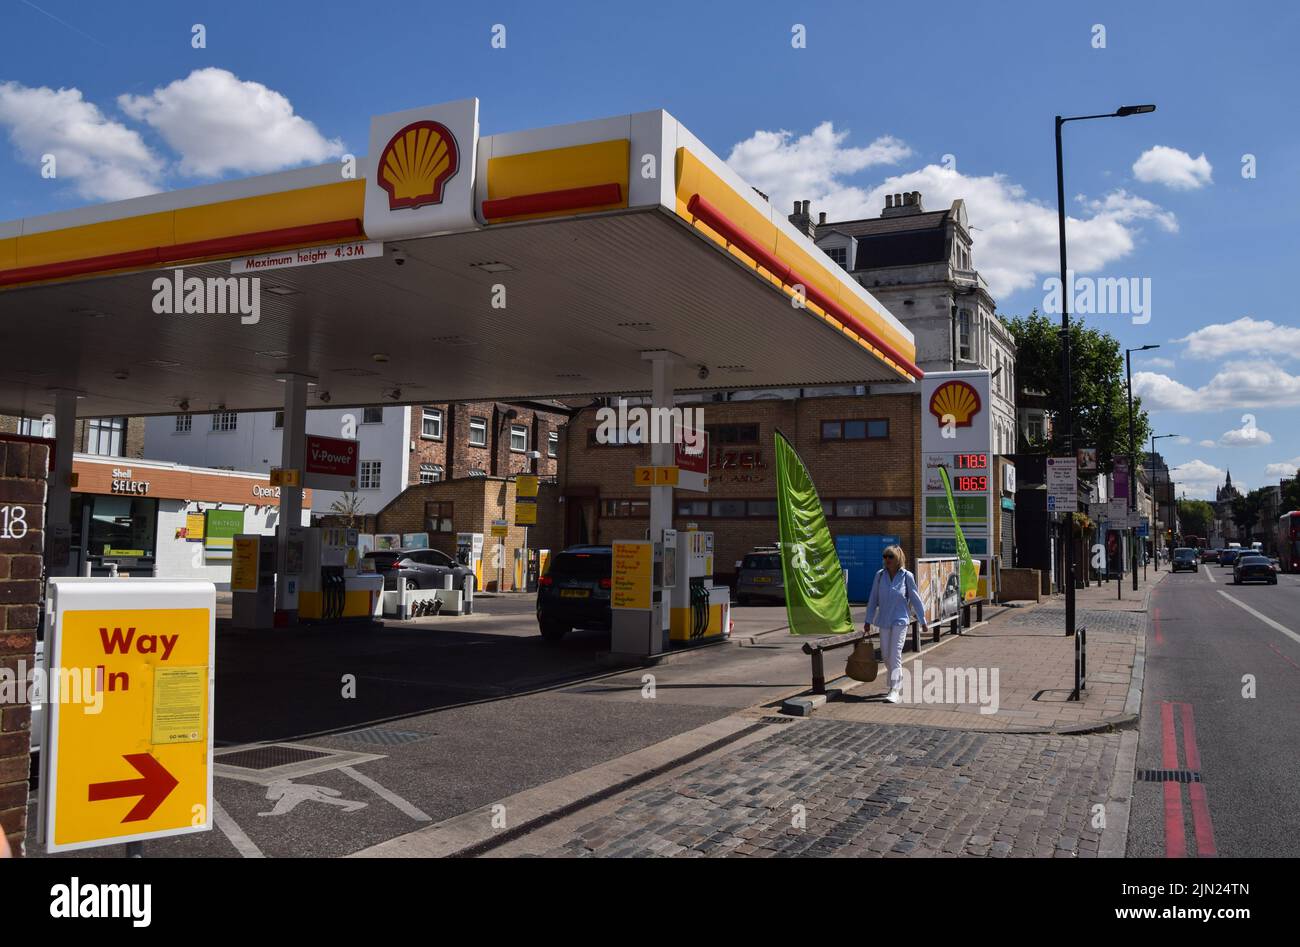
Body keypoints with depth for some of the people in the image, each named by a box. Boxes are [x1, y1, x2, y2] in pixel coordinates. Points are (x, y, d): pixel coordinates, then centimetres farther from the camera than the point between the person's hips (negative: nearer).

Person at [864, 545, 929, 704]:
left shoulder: (907, 576, -6)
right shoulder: (880, 575, 1)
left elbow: (915, 600, 2)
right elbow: (873, 599, 7)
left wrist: (923, 621, 7)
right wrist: (868, 621, 8)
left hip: (900, 621, -4)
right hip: (883, 621, 4)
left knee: (895, 655, -11)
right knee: (885, 655, 11)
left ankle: (894, 691, -11)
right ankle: (899, 681, 35)